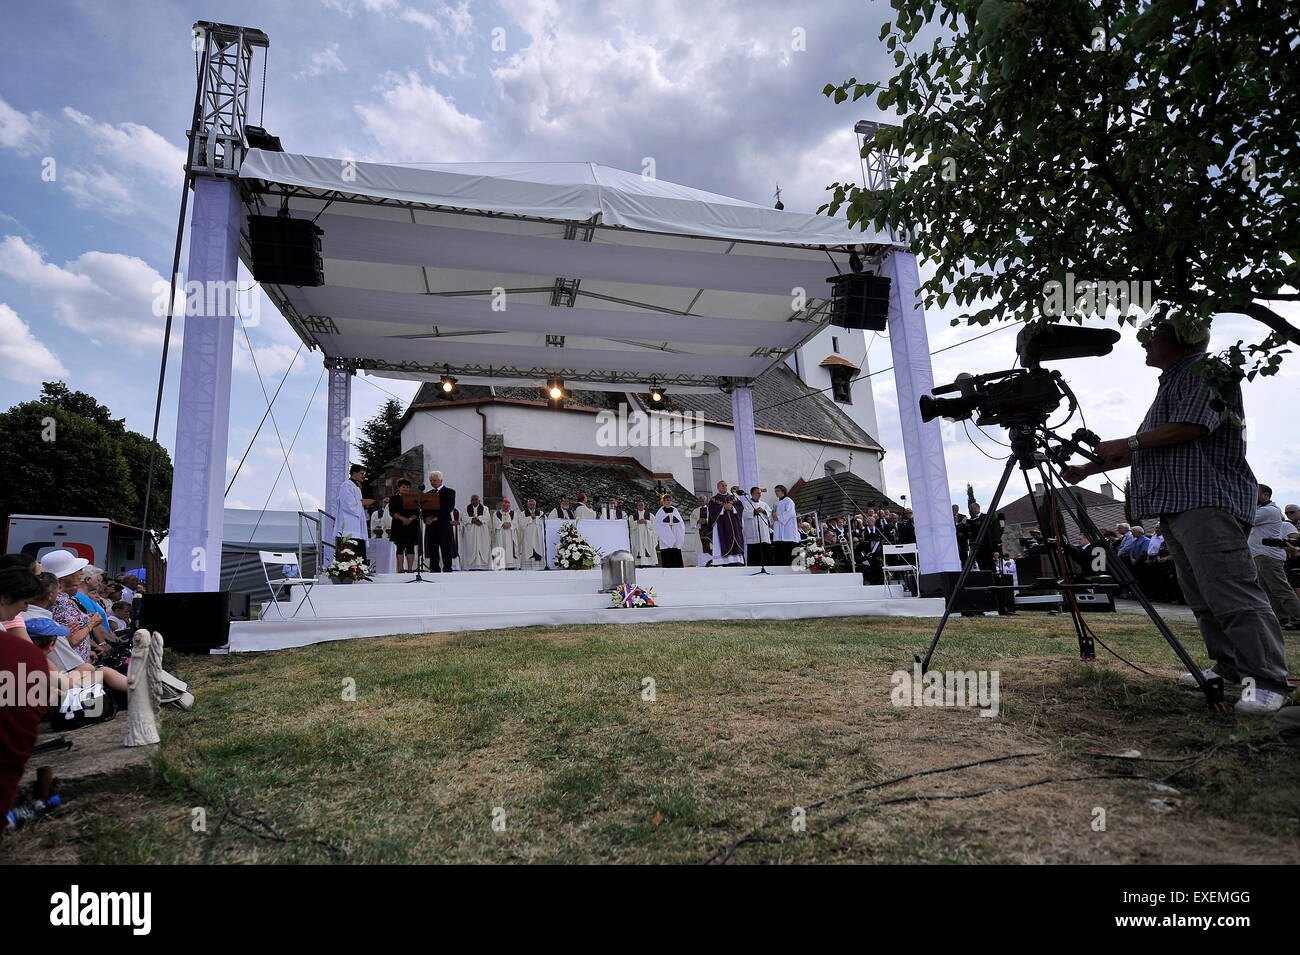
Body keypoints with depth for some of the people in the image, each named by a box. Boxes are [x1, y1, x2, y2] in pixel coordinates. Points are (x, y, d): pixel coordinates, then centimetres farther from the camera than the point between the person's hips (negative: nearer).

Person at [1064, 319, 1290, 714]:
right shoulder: (1171, 382, 27)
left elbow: (1191, 426, -15)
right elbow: (1147, 448, 29)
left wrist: (1130, 443, -6)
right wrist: (1089, 468, 25)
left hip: (1208, 503, -10)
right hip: (1176, 505, 10)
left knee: (1231, 591, -14)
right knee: (1201, 596, 9)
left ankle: (1267, 681, -11)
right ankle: (1230, 667, 15)